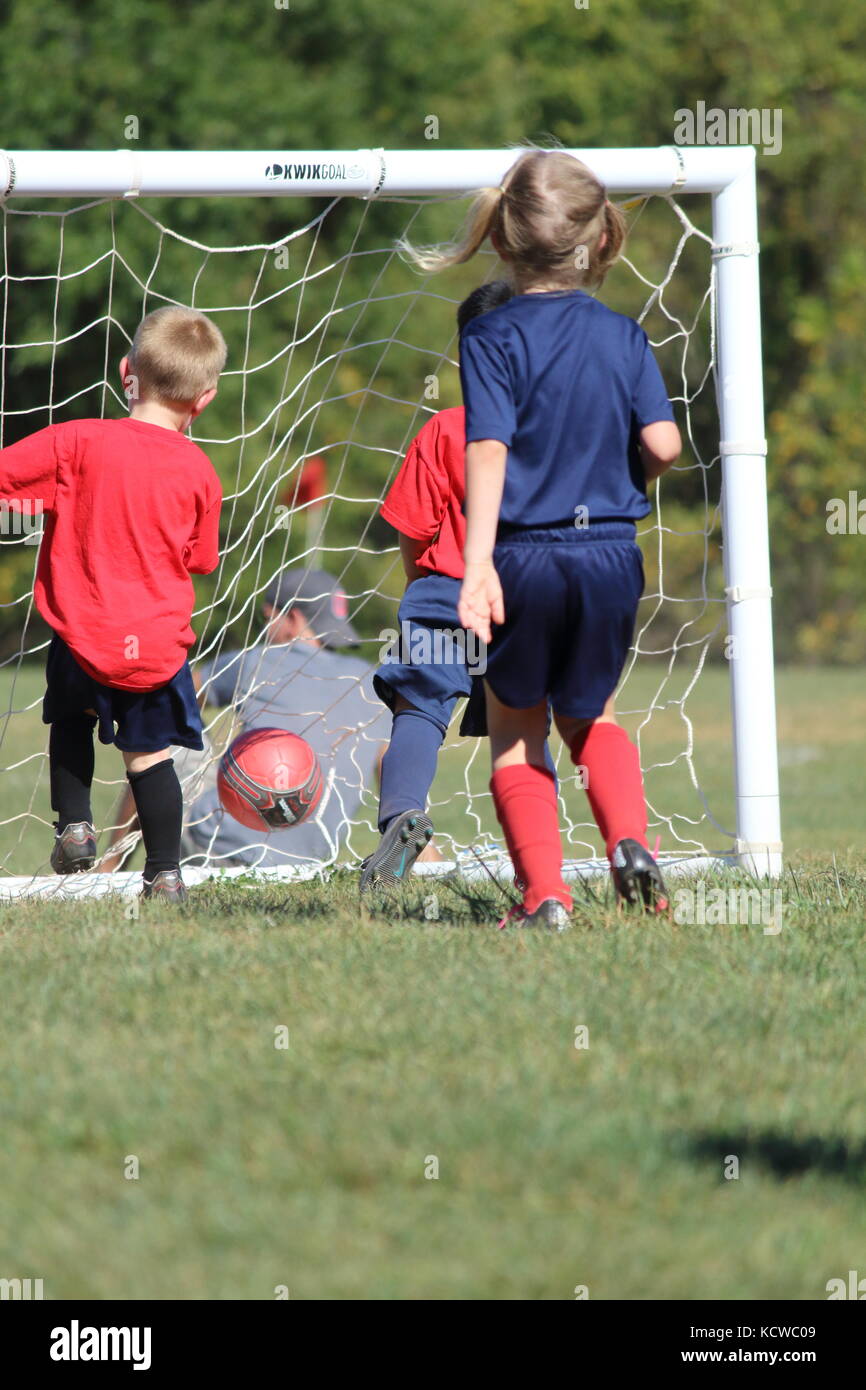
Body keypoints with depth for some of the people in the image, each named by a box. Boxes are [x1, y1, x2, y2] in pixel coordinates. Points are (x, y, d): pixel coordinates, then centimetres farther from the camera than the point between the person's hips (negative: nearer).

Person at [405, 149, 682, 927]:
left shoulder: (493, 339, -7)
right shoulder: (624, 336, 2)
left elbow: (488, 454, -17)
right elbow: (663, 444, -7)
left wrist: (478, 565, -22)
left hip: (526, 557, -3)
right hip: (612, 555, 3)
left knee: (516, 733, 14)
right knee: (592, 714, 24)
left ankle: (545, 892, 5)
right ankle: (630, 840, 1)